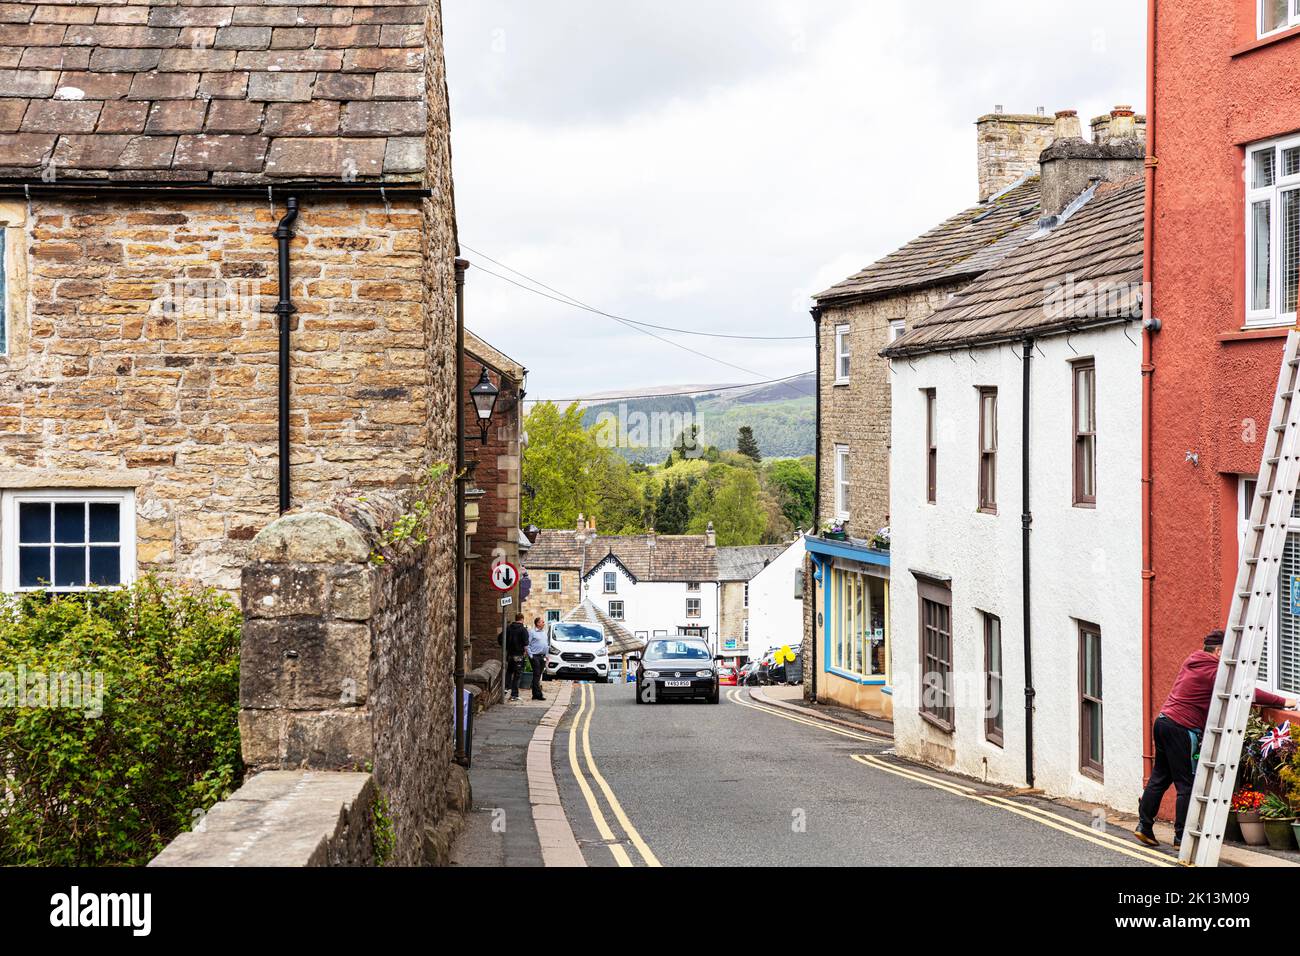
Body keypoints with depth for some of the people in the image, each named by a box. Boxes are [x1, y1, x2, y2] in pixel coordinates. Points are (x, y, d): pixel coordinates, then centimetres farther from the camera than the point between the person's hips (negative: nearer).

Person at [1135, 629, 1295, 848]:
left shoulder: (1193, 661, 14)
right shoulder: (1213, 671, -13)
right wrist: (1282, 702, -8)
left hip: (1163, 721, 9)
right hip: (1182, 729, -9)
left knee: (1159, 778, 15)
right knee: (1187, 784, -1)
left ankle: (1144, 826, 17)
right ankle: (1182, 836, 3)